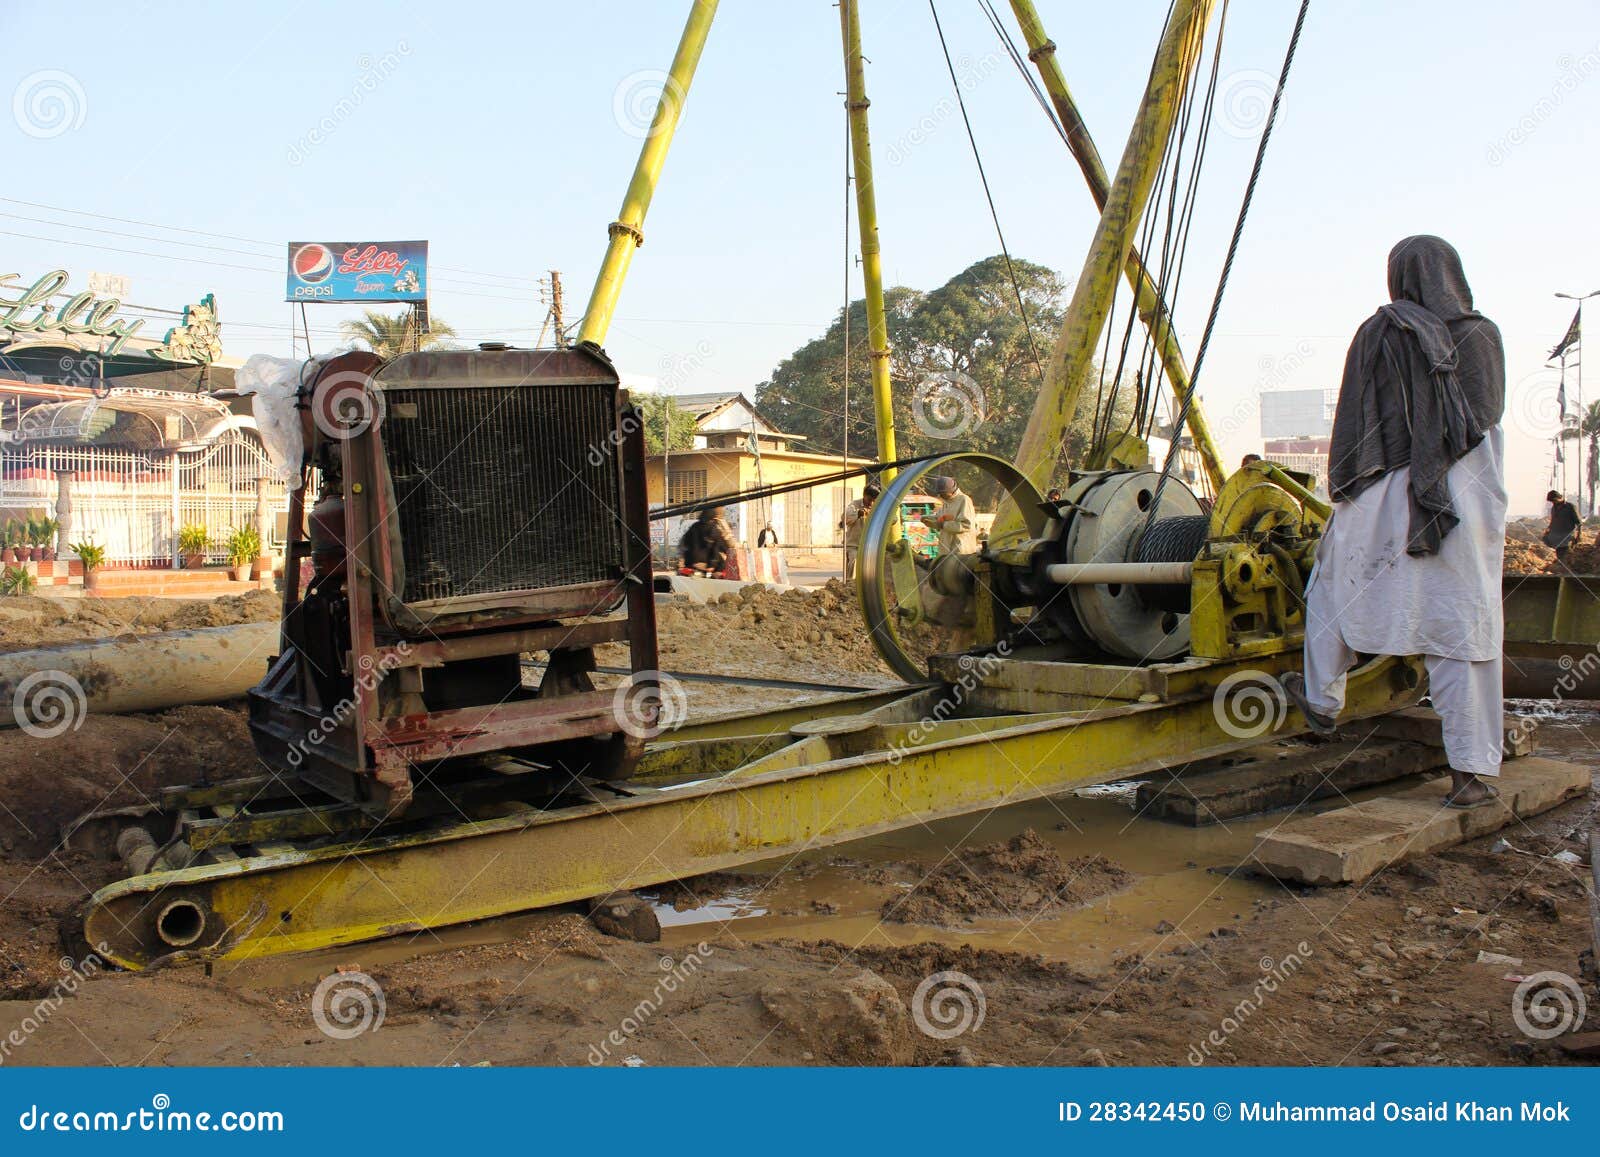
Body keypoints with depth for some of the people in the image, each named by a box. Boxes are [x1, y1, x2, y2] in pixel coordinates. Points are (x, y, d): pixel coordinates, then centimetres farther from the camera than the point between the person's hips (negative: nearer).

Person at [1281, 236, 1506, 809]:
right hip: (1470, 499, 2)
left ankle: (1321, 697, 36)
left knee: (1333, 583, 23)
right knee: (1466, 629, 1)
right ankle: (1470, 770, 1)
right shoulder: (1486, 336, 7)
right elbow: (1490, 412, 18)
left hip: (1387, 497, -2)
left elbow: (1353, 423, -2)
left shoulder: (1378, 334, -1)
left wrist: (1341, 489, 6)